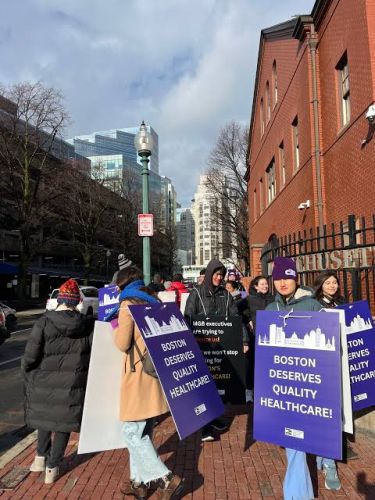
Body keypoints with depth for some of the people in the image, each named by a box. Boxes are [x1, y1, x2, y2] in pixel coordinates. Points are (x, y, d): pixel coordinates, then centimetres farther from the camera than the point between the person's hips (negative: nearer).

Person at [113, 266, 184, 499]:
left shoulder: (128, 305, -11)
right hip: (155, 371, 8)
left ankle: (167, 478, 4)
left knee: (133, 432, 2)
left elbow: (123, 344, -11)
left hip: (138, 374, -8)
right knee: (142, 432, 17)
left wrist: (116, 328, 5)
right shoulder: (155, 301, 10)